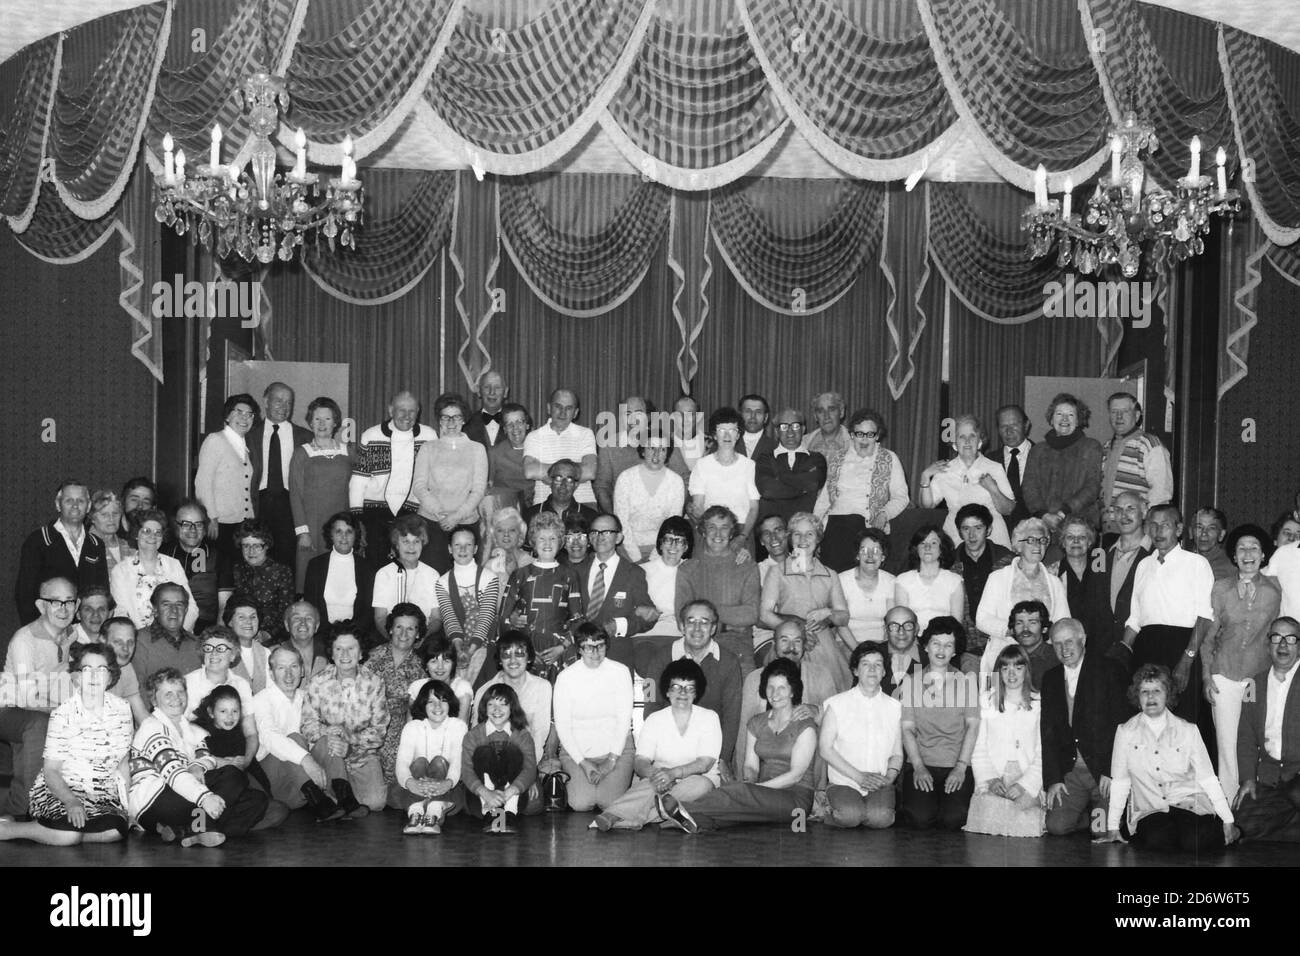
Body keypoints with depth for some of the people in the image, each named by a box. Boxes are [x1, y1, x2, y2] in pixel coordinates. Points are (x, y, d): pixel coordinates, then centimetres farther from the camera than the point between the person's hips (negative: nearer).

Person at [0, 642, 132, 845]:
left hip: (103, 796, 4)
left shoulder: (122, 709, 3)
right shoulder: (62, 715, -9)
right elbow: (51, 770, -10)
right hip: (58, 791, -4)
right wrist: (71, 802, -27)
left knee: (115, 832, -29)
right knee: (69, 834, -35)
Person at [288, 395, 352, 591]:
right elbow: (295, 494, 0)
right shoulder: (302, 453, 3)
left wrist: (355, 525, 4)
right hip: (312, 525, -2)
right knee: (308, 577, -6)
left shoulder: (346, 451, 11)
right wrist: (302, 531, -8)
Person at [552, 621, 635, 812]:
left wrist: (611, 760, -10)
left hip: (617, 747, 0)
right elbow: (562, 725, -2)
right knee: (581, 803, -21)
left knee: (611, 801, -21)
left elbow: (624, 719, -2)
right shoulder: (566, 677, -2)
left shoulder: (620, 672, 0)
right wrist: (583, 763, -12)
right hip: (576, 750, 0)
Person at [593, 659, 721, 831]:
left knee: (701, 785, -37)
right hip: (664, 779, 1)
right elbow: (640, 762, -3)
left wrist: (674, 772, -28)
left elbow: (705, 763, -9)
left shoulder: (709, 718, 4)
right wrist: (654, 773, -28)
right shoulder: (655, 720, 10)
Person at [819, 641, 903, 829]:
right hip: (844, 782, -2)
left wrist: (889, 777, -10)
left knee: (881, 817, -30)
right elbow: (825, 748, -2)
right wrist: (859, 776, -11)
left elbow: (897, 754, 12)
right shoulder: (837, 704, 2)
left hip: (879, 784, 2)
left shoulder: (894, 707, 11)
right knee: (851, 814, -32)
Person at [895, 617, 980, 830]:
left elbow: (972, 726, 2)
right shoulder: (911, 683, 9)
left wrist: (961, 767, -10)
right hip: (921, 764, 0)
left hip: (957, 766, 0)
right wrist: (918, 767, -11)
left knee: (953, 820, -22)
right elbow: (907, 728, 3)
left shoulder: (966, 681, 8)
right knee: (920, 818, -22)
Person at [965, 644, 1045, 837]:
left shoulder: (1039, 704, 10)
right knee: (989, 817, -28)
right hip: (992, 784, 1)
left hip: (1028, 781, -1)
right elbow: (978, 750, 9)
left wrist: (1024, 784, -12)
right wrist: (990, 779, -8)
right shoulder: (987, 703, 14)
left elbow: (1043, 755, 3)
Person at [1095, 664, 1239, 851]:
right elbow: (1119, 781, 5)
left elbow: (1207, 778, 5)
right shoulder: (1126, 732, 3)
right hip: (1148, 811, -1)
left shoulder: (1188, 731, 4)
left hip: (1188, 803, 1)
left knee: (1195, 842, -29)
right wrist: (1113, 829, 3)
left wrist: (1228, 822, 0)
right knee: (1156, 841, -33)